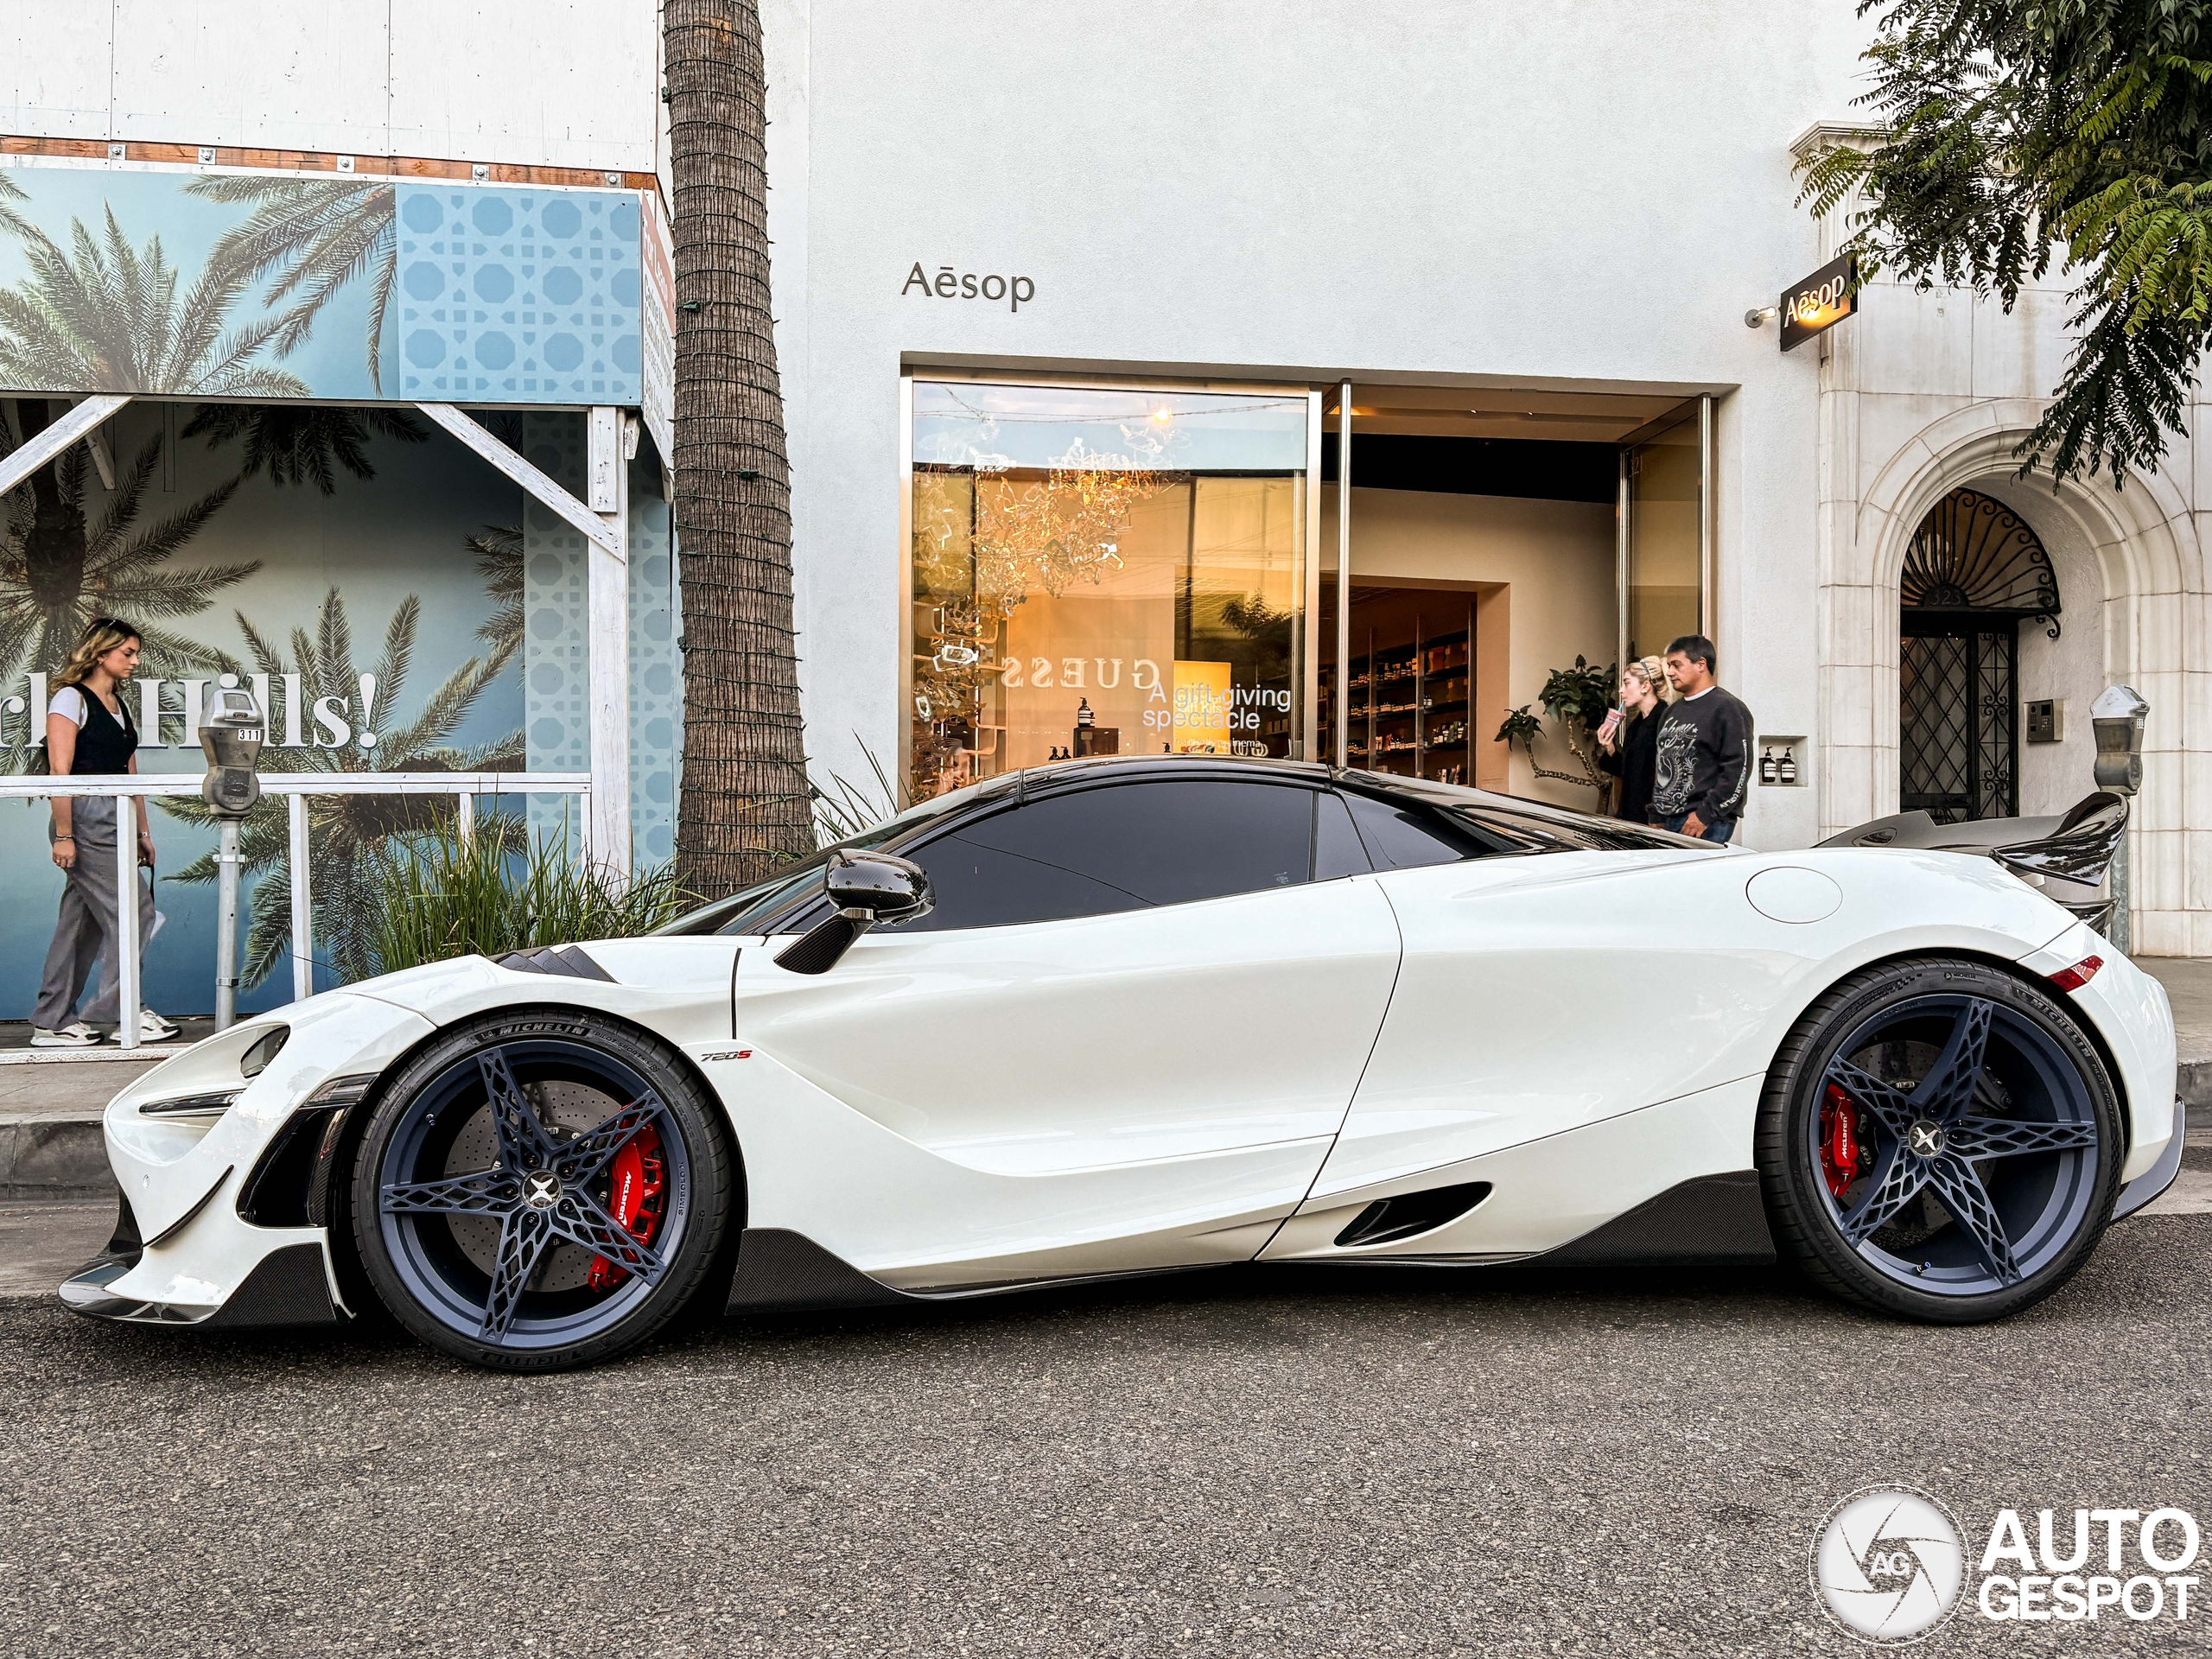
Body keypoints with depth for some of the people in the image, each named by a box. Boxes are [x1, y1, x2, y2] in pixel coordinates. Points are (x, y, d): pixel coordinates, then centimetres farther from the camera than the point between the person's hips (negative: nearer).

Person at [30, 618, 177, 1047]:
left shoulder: (120, 705, 19)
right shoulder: (71, 699, -5)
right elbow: (60, 771, -12)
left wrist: (142, 832, 17)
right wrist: (62, 834, -17)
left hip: (115, 822, 8)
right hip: (85, 819, -8)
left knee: (84, 922, 8)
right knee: (134, 910, -10)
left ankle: (53, 1024, 13)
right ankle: (126, 1013, -3)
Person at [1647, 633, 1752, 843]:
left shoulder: (1728, 709, -5)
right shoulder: (1672, 711, 20)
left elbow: (1738, 770, -13)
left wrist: (1704, 815, -16)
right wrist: (1656, 817, 18)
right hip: (1667, 823, 7)